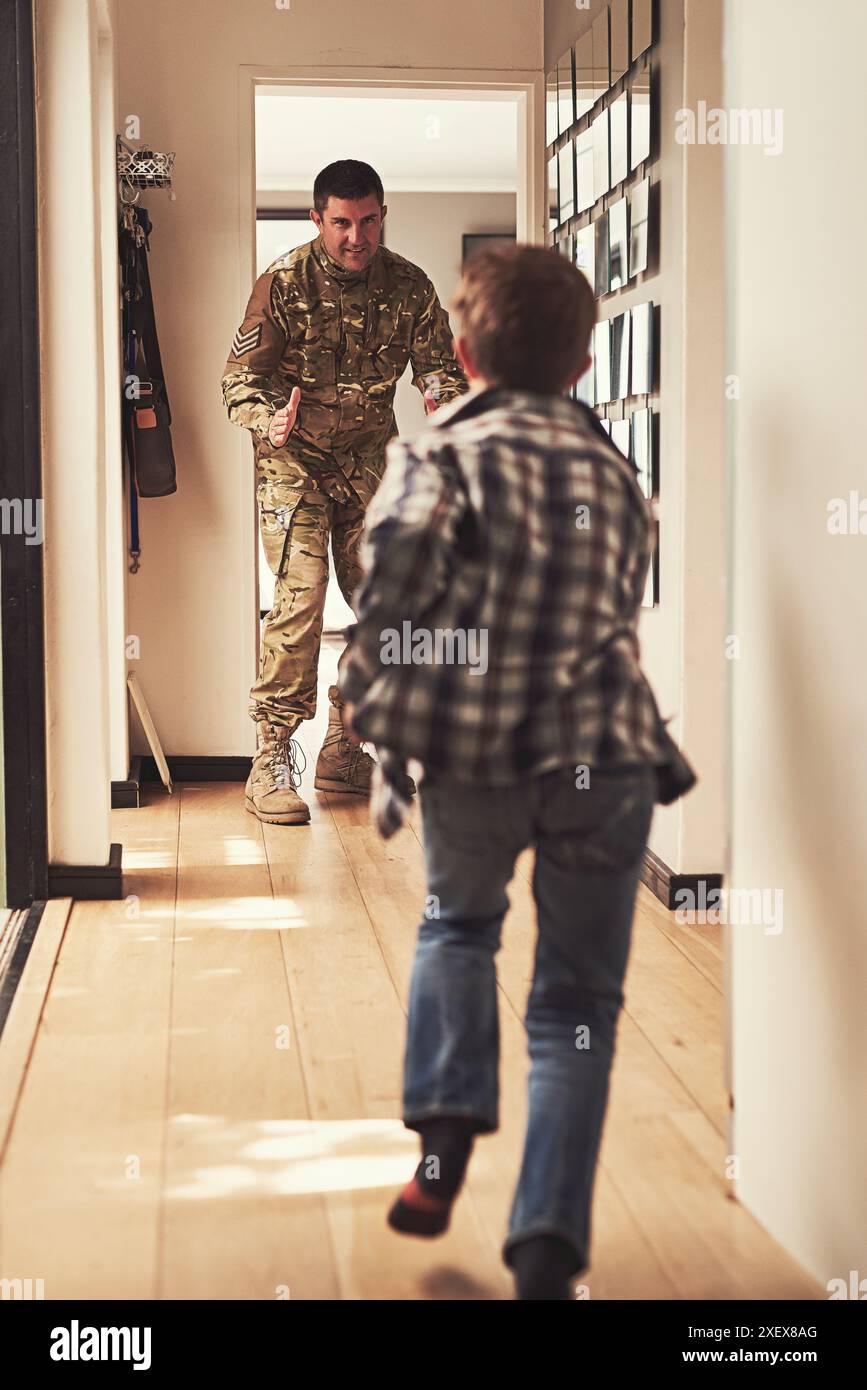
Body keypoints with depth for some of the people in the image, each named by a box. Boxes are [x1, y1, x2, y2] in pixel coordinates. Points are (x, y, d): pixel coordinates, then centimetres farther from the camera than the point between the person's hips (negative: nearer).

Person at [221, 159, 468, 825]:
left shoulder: (409, 285, -3)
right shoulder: (284, 282, -11)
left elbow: (441, 364, 1)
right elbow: (242, 376, -10)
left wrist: (443, 397, -23)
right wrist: (268, 420, -32)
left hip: (370, 457, 4)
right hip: (295, 455, -4)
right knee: (300, 596, -17)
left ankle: (344, 751, 17)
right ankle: (272, 760, -11)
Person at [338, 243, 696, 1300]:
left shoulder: (444, 451, -2)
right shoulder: (614, 471, 15)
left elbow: (401, 553, -18)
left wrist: (368, 687, -6)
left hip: (475, 751, -2)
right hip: (607, 757, 2)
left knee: (457, 924, 27)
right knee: (579, 1004, 8)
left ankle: (446, 1132, 13)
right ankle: (549, 1239, 1)